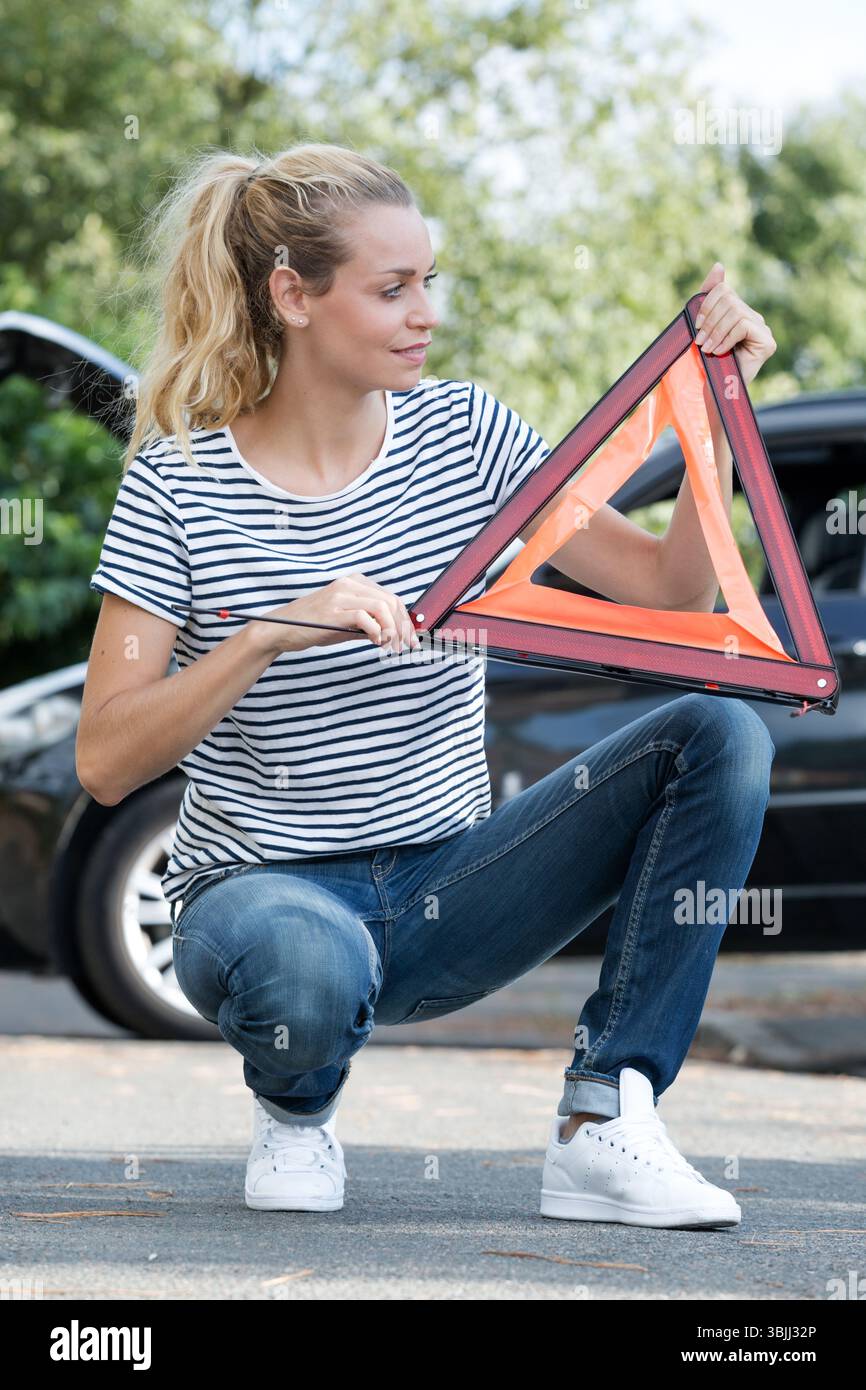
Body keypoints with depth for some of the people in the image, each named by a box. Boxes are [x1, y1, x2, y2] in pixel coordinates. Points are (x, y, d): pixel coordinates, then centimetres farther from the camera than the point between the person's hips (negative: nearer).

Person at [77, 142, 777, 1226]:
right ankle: (294, 1111, -2)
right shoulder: (179, 482, -9)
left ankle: (602, 1127, -16)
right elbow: (105, 761, -16)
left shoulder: (462, 432, 1)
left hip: (447, 899, 4)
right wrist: (275, 630, -28)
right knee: (309, 963, -42)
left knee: (719, 737, -16)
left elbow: (669, 592, -3)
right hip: (260, 886, -4)